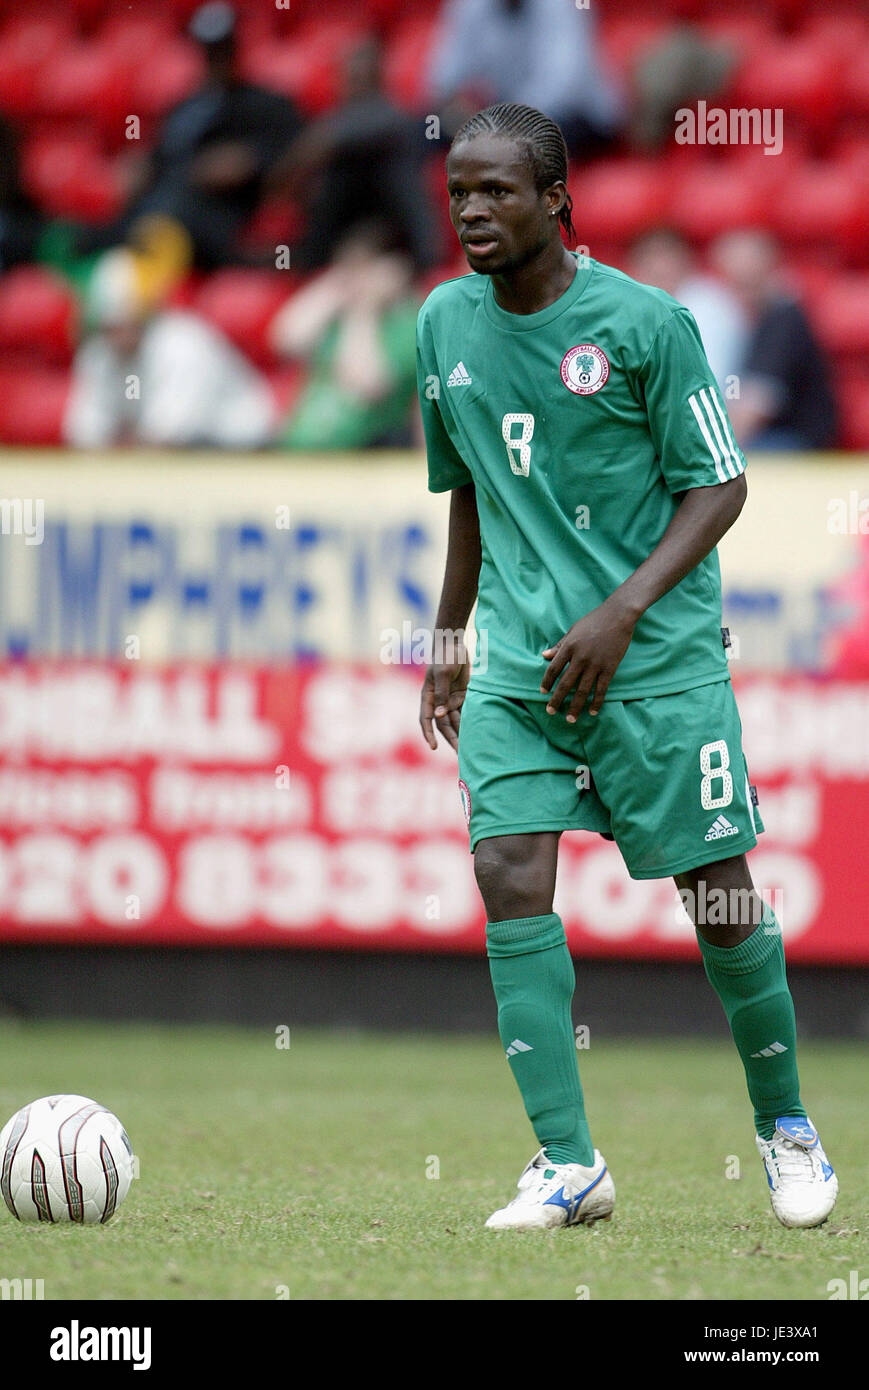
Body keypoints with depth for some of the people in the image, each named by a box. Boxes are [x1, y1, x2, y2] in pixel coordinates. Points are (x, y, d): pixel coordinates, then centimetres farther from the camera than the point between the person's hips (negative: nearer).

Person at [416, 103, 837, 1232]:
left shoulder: (646, 322, -9)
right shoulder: (445, 326, 7)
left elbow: (720, 487, -6)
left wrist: (624, 610, -17)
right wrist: (447, 638, 22)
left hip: (659, 659, -4)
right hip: (517, 664, 4)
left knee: (719, 893, 0)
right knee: (509, 874, -13)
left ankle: (786, 1127, 22)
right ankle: (568, 1165, -9)